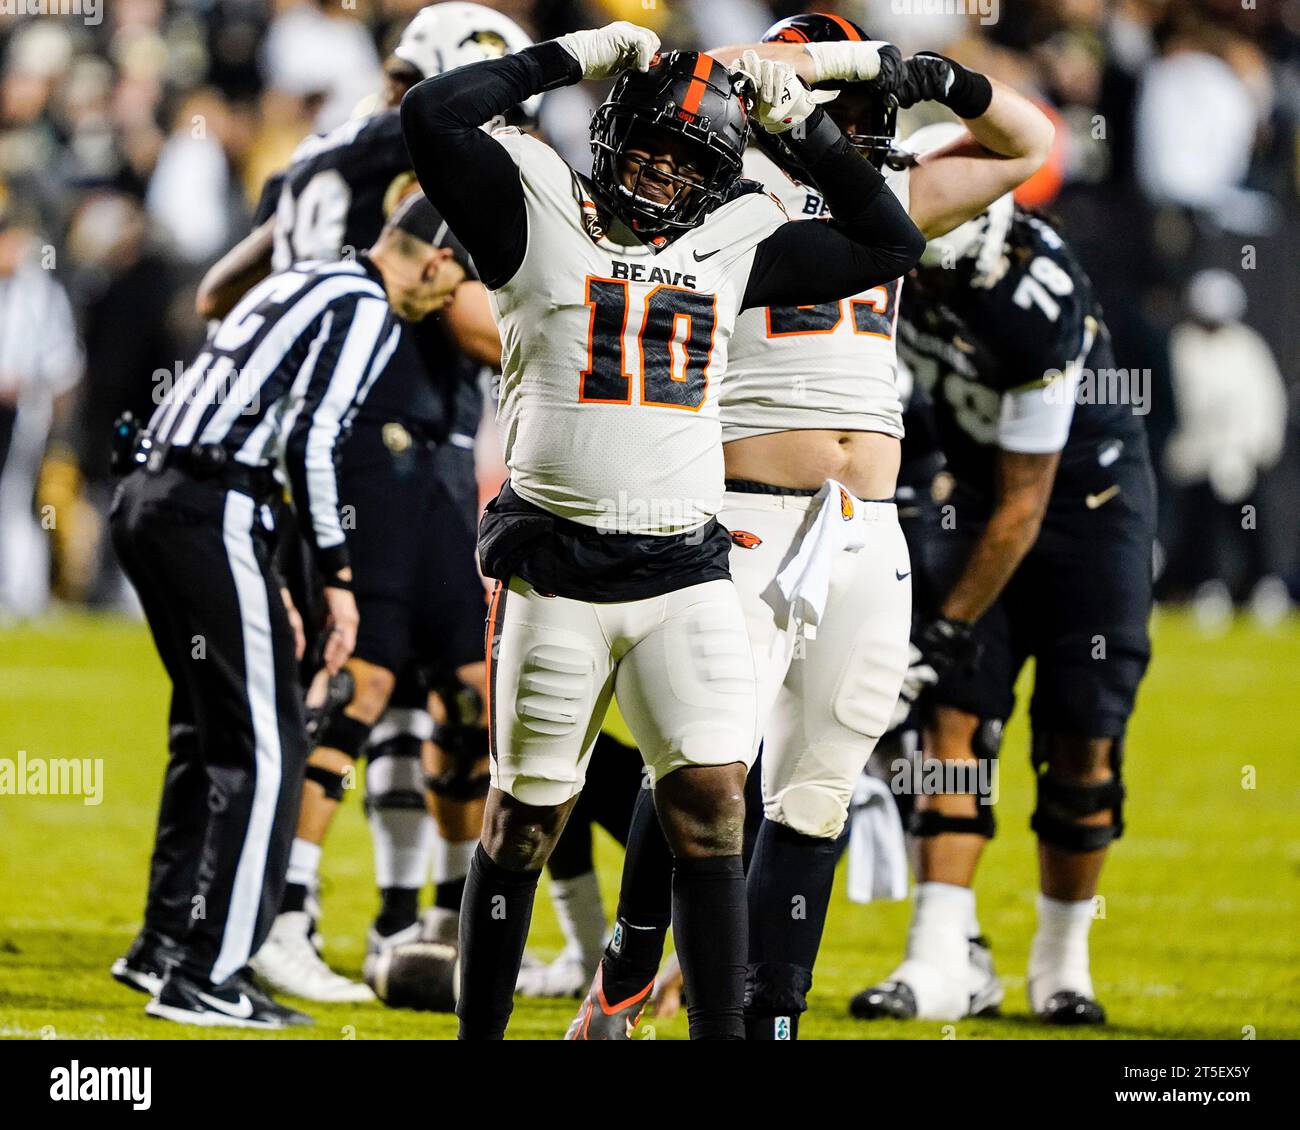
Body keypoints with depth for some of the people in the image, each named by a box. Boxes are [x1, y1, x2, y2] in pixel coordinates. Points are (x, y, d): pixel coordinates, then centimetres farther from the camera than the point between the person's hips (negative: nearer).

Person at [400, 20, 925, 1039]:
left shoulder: (733, 245, 13)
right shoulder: (540, 216, 2)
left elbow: (889, 243, 19)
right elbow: (433, 117, -11)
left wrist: (808, 126, 12)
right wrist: (574, 57, -5)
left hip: (687, 573, 3)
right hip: (556, 571, -3)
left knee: (713, 803, -8)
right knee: (527, 817, 4)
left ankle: (722, 1036, -6)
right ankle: (478, 1033, 16)